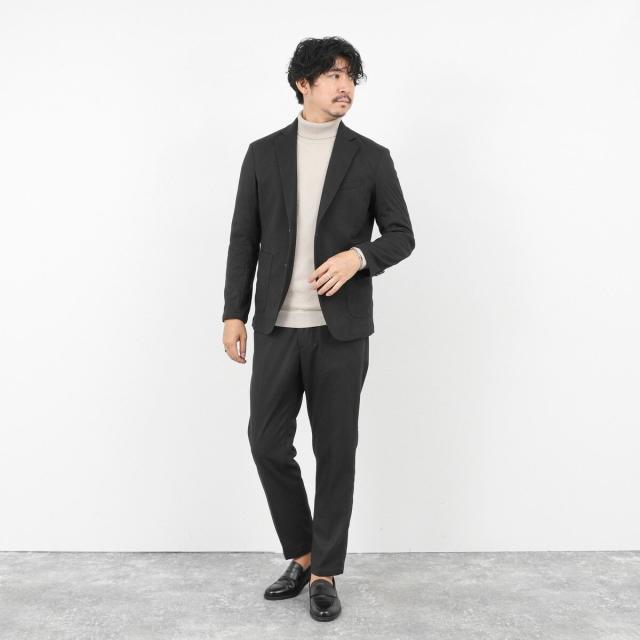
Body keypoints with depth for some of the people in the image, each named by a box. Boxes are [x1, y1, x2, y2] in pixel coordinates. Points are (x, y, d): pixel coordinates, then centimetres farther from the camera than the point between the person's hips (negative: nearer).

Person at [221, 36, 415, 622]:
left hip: (341, 329, -1)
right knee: (268, 444, 3)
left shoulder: (372, 157, 4)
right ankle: (302, 554, 26)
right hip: (277, 327, 2)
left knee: (336, 451, 4)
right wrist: (234, 314, 1)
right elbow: (245, 239, 7)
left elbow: (402, 235, 4)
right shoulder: (263, 154, 7)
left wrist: (358, 255, -17)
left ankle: (325, 572, 21)